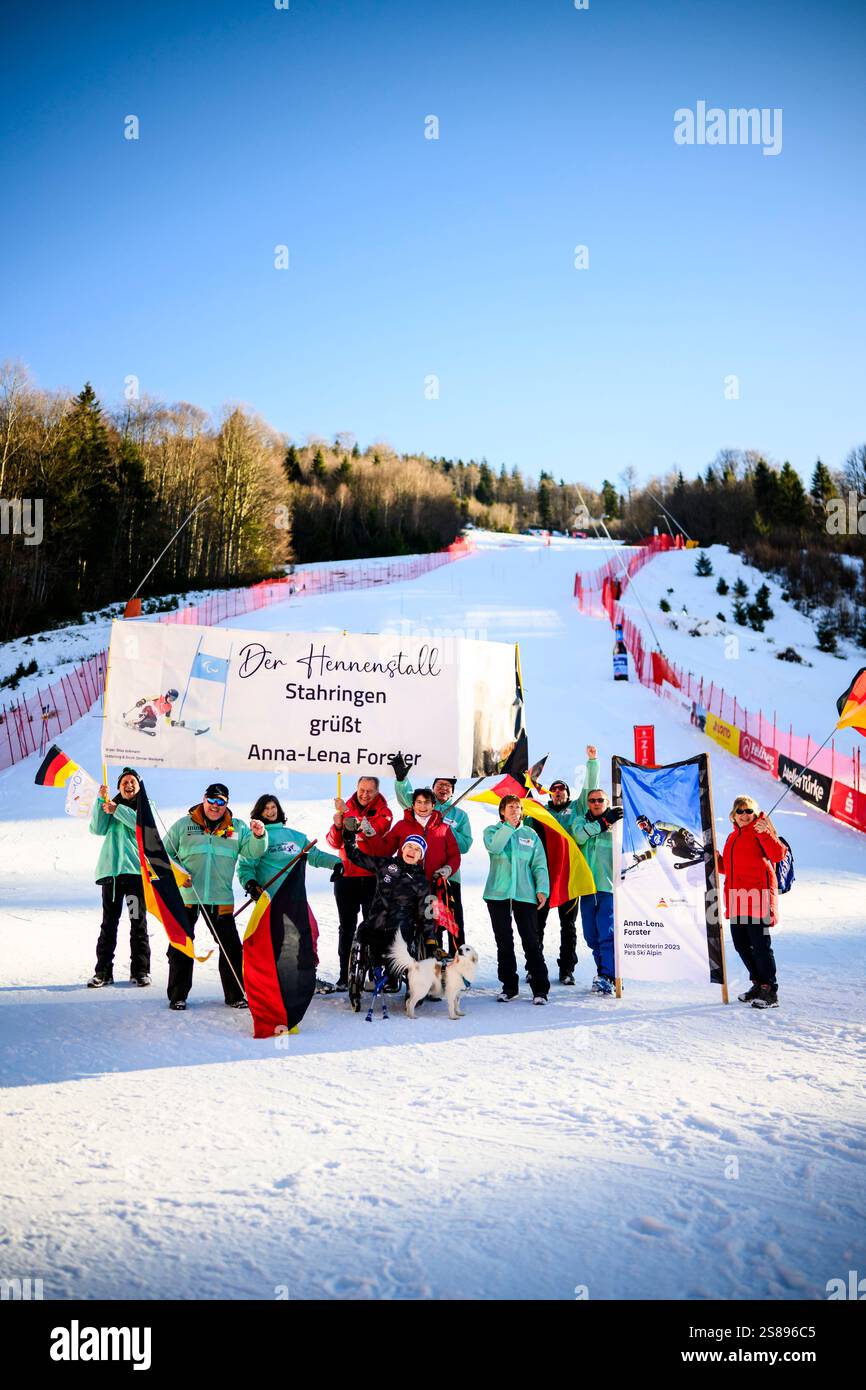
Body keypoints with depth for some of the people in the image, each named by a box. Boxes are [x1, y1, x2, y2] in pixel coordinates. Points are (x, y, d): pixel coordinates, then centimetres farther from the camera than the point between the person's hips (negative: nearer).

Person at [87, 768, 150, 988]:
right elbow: (98, 829, 2)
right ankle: (103, 971, 2)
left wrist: (117, 810, -12)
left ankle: (140, 970, 3)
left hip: (136, 868, -2)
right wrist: (101, 801, -6)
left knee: (138, 921, -2)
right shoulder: (110, 806, 19)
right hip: (111, 869, 2)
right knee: (109, 922, 0)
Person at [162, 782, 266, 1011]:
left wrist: (259, 836, -19)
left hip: (221, 898, 1)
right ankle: (178, 996, 15)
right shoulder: (183, 825, 6)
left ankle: (235, 995, 15)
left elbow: (252, 851, 2)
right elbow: (166, 853, 7)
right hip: (186, 896, -1)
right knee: (181, 946, 4)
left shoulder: (236, 828, 10)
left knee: (231, 947, 3)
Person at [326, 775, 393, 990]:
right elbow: (334, 843, 2)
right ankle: (344, 975, 10)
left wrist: (348, 814, -27)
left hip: (373, 878, -2)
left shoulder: (383, 812, 0)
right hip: (346, 876, 2)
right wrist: (338, 824, -17)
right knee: (347, 927, 5)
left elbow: (372, 830, -21)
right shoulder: (346, 808, 7)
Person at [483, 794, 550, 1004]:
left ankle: (540, 989, -1)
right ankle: (509, 986, 16)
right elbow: (493, 846, -15)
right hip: (498, 894, 0)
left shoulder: (530, 834, 11)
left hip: (525, 895, 0)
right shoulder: (492, 831, 8)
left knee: (531, 941, -5)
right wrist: (509, 826, -12)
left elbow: (539, 864, 7)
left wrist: (542, 889, -5)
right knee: (504, 943, 6)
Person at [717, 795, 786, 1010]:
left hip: (756, 899, -8)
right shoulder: (733, 837, 20)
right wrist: (717, 860, 7)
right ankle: (759, 983, 27)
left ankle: (770, 991, 0)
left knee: (760, 945, -7)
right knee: (741, 945, 13)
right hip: (737, 902, 8)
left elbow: (778, 855, -19)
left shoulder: (760, 832, -3)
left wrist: (765, 833, -31)